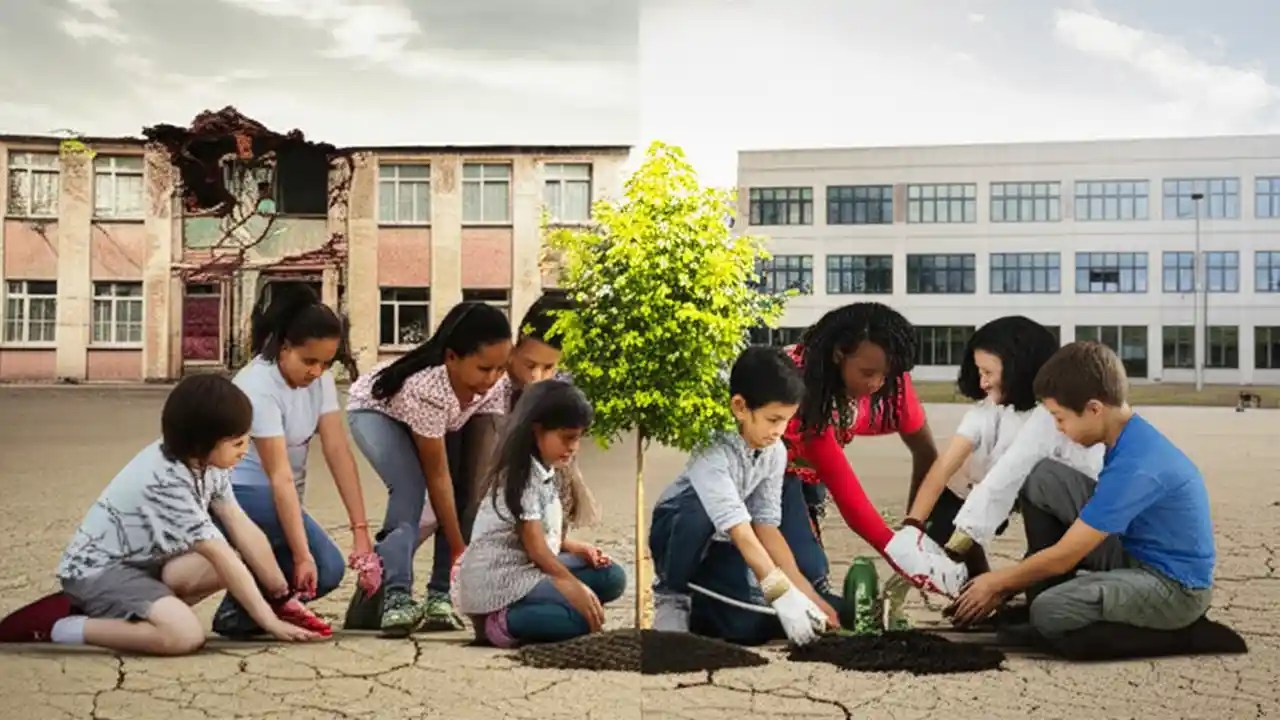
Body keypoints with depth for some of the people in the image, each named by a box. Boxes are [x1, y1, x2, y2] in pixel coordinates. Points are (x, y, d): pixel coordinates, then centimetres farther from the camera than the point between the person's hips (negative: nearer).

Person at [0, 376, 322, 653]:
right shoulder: (166, 481, -29)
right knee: (186, 635, -29)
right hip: (98, 569, -10)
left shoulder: (206, 461, -3)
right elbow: (222, 558, -27)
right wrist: (269, 621, -24)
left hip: (144, 561, 10)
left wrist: (283, 596, -4)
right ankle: (53, 625, -13)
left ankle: (102, 609, 1)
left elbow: (244, 530, -2)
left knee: (236, 565, -5)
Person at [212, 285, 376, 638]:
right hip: (237, 491, -7)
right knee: (315, 563, -29)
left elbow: (338, 450, -11)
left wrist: (361, 529, -18)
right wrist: (302, 555, -32)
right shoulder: (259, 386, -24)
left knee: (328, 571, -15)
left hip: (279, 498, 7)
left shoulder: (319, 377, -4)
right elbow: (280, 476, -29)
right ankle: (240, 609, -4)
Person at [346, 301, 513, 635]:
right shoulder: (425, 387, -42)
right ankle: (394, 595, -24)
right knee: (411, 489, -29)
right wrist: (459, 548, -29)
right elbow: (437, 475, -34)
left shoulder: (496, 385, -28)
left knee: (466, 490, -16)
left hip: (442, 423, 5)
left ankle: (440, 594, -7)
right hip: (376, 410, -5)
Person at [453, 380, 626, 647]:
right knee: (586, 614, -23)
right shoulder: (521, 476, -16)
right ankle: (501, 621, -15)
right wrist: (574, 586, -24)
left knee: (612, 577, 1)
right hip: (498, 580, -10)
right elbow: (533, 543, -20)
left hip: (530, 568, 10)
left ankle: (527, 612, -8)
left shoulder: (545, 473, 13)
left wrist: (576, 548, 0)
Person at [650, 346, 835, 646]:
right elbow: (741, 532, -40)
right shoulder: (714, 453, -33)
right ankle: (670, 597, -13)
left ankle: (696, 607, 12)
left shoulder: (775, 452, -12)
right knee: (699, 511, -39)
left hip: (719, 547, 4)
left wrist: (807, 594, -18)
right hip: (677, 533, -4)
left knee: (751, 628, -21)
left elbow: (766, 526, -11)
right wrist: (785, 595, -46)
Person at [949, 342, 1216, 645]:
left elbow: (1063, 557, -22)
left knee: (1050, 613, -33)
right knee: (1039, 484, -3)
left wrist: (996, 583, -7)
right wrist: (1008, 580, 10)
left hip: (1176, 587, -9)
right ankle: (1043, 591, 3)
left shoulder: (1135, 466, -29)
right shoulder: (1129, 439, 0)